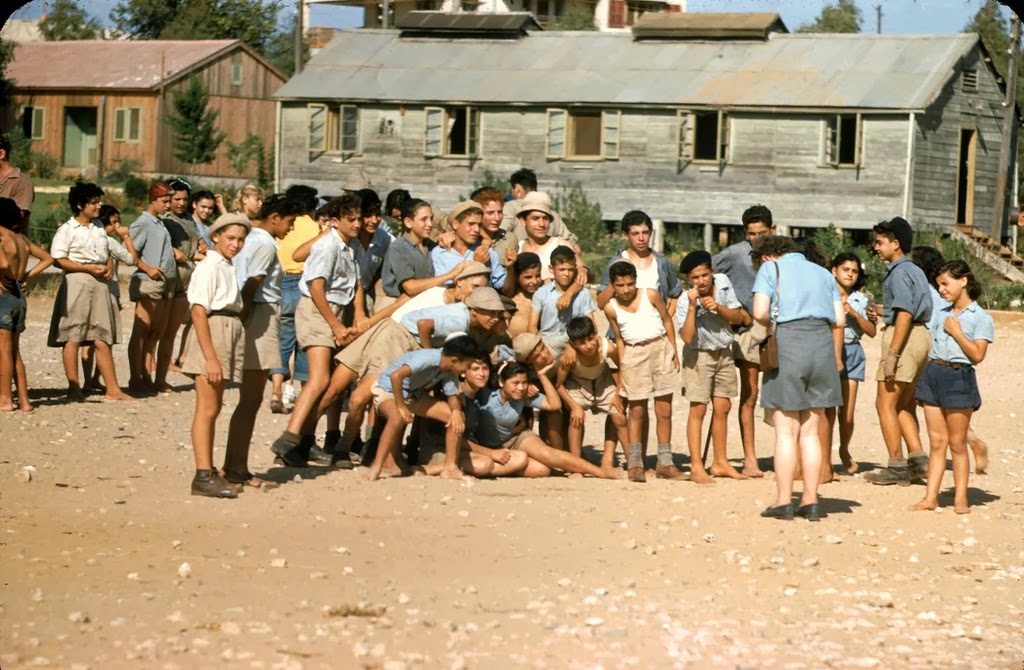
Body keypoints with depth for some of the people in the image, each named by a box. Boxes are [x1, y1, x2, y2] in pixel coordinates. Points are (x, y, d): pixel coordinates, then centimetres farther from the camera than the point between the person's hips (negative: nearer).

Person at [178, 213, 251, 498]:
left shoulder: (227, 267, 16)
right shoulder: (209, 267, -10)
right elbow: (199, 313, -16)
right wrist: (210, 357, -22)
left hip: (230, 333, 9)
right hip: (212, 334, -9)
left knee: (214, 408, 13)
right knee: (207, 408, -9)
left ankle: (209, 472, 20)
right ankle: (202, 476, -10)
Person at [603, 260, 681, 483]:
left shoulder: (650, 296, -3)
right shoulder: (611, 308, -1)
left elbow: (667, 321, 6)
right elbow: (619, 339, 7)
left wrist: (674, 351, 3)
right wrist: (621, 368, 3)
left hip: (661, 349, 0)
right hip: (634, 354, 0)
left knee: (664, 410, 2)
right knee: (636, 410, 0)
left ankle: (664, 463, 7)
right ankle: (635, 463, 6)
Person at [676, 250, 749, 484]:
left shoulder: (723, 283, -9)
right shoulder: (686, 301, -21)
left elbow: (738, 318, -3)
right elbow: (687, 337, -31)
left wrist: (718, 307, -21)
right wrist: (692, 306, -38)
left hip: (724, 352, 5)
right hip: (699, 355, -5)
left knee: (722, 408, 9)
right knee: (698, 409, -8)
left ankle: (720, 463, 19)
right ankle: (696, 467, -8)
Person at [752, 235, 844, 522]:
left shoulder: (770, 268, 8)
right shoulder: (823, 273, 22)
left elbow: (759, 312, -7)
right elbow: (839, 320, 13)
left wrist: (770, 325, 13)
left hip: (788, 340, -4)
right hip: (823, 343, 4)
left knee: (786, 431, 0)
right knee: (810, 432, 9)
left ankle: (784, 502, 0)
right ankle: (810, 501, 8)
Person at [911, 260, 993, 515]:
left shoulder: (981, 318, -3)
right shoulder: (940, 314, 15)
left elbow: (977, 355, -12)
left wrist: (956, 332, -11)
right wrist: (922, 380, 12)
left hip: (959, 378, -5)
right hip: (933, 373, 5)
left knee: (957, 443, -1)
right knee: (936, 441, 5)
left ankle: (961, 498, 6)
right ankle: (931, 497, 4)